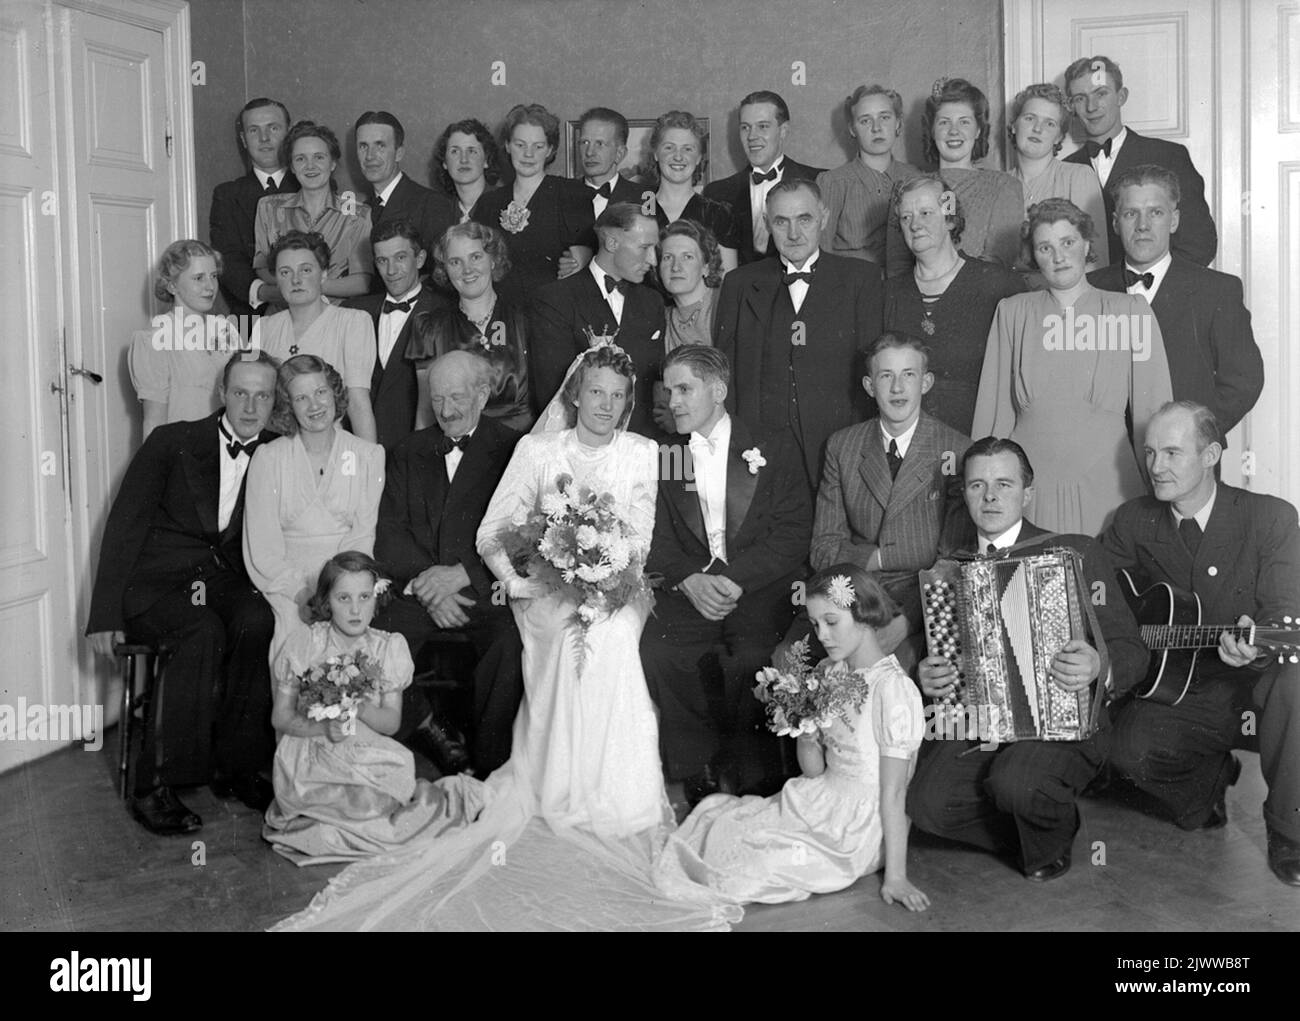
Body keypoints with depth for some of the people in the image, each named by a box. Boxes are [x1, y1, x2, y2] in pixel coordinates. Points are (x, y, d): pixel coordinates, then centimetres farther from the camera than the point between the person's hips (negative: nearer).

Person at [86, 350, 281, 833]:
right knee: (203, 631, -33)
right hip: (157, 581, -2)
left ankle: (236, 766, -18)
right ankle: (154, 785, -27)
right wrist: (106, 613, -10)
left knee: (258, 621, -31)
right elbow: (125, 523, -2)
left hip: (224, 578, 3)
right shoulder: (172, 441, 2)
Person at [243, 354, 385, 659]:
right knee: (293, 625, -29)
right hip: (286, 582, 0)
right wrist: (301, 589, -15)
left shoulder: (368, 456, 10)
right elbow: (262, 548, 1)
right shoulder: (268, 458, 7)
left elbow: (363, 535, 1)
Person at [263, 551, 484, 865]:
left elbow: (391, 721, -1)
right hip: (311, 760, -2)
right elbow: (280, 718, 1)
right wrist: (323, 728, -17)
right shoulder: (303, 645, -2)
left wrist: (361, 708, -22)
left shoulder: (388, 647, 2)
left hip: (369, 757, 2)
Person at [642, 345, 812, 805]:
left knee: (752, 661, -32)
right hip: (689, 590, 3)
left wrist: (733, 580, -15)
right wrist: (691, 581, -13)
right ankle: (701, 778, -8)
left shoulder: (773, 447, 7)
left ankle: (752, 780, -9)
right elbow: (657, 540, 9)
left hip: (760, 590, -3)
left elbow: (794, 532, -2)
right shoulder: (664, 457, 16)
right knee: (656, 654, -26)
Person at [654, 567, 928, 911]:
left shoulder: (893, 688, -20)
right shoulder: (827, 673, 3)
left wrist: (895, 877, -18)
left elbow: (893, 793, -19)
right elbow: (814, 772, 8)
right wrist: (806, 738, -14)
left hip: (854, 833, -8)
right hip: (817, 803, 8)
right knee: (714, 808, -1)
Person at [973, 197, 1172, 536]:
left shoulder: (1130, 310, 6)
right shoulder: (1012, 312, 10)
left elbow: (1152, 410, 5)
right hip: (1028, 490, 1)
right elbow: (994, 409, 10)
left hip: (1104, 486, -1)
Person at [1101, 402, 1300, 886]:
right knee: (1126, 748, -28)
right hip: (1173, 692, 2)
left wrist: (1255, 647, -39)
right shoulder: (1134, 522, 2)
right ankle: (1206, 785, 10)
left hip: (1253, 683, -2)